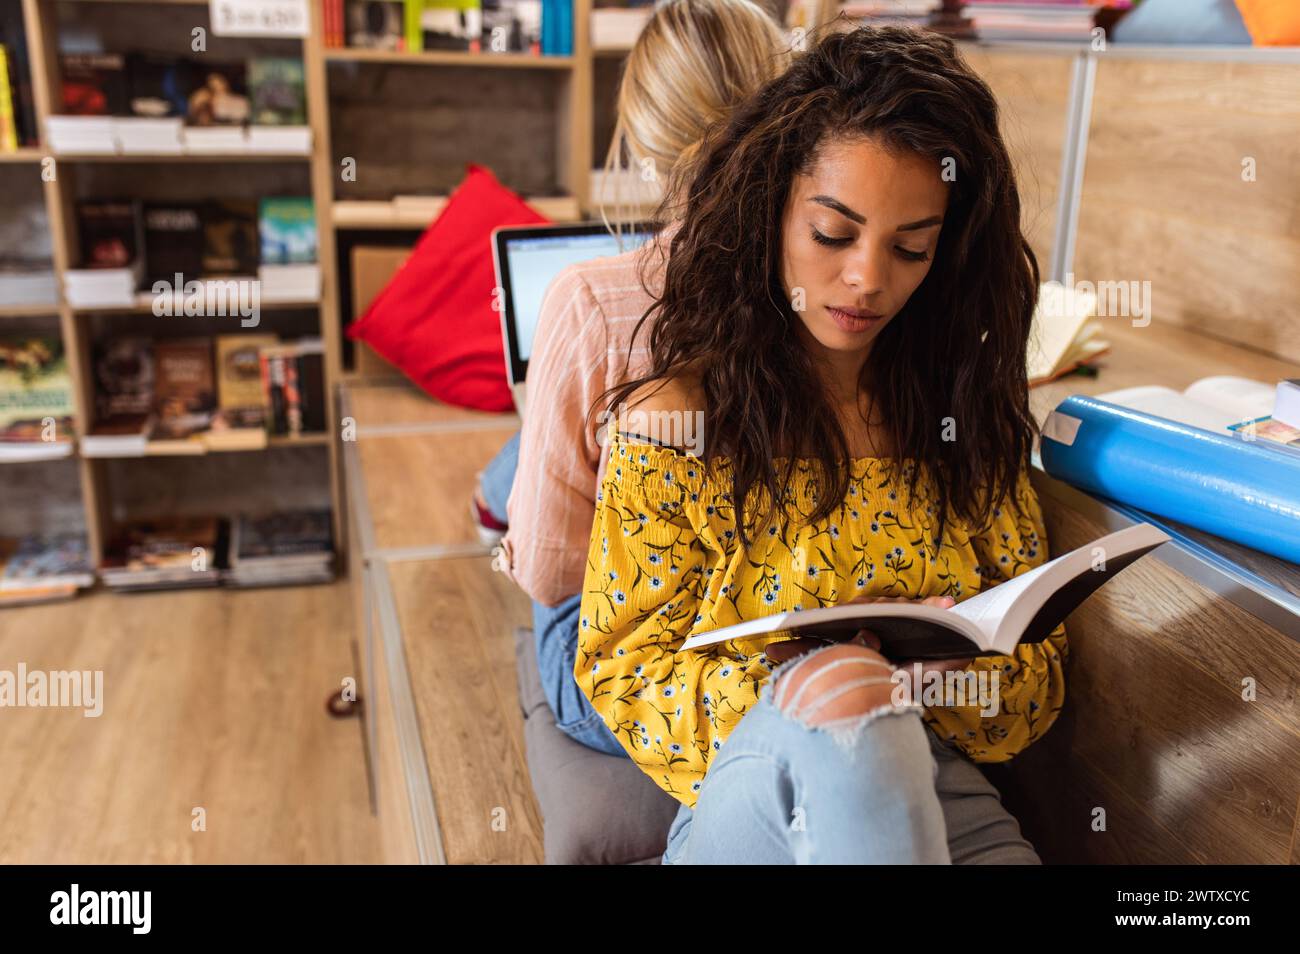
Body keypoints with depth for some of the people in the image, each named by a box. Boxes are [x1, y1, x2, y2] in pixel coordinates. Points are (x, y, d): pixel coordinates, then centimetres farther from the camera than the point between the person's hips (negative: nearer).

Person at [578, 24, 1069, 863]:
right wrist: (778, 686, -20)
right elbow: (624, 671, -1)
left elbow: (1041, 679, 9)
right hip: (745, 796, -2)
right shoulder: (673, 422, -5)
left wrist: (967, 661, -15)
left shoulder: (968, 417, 4)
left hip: (937, 788, 3)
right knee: (846, 709, -34)